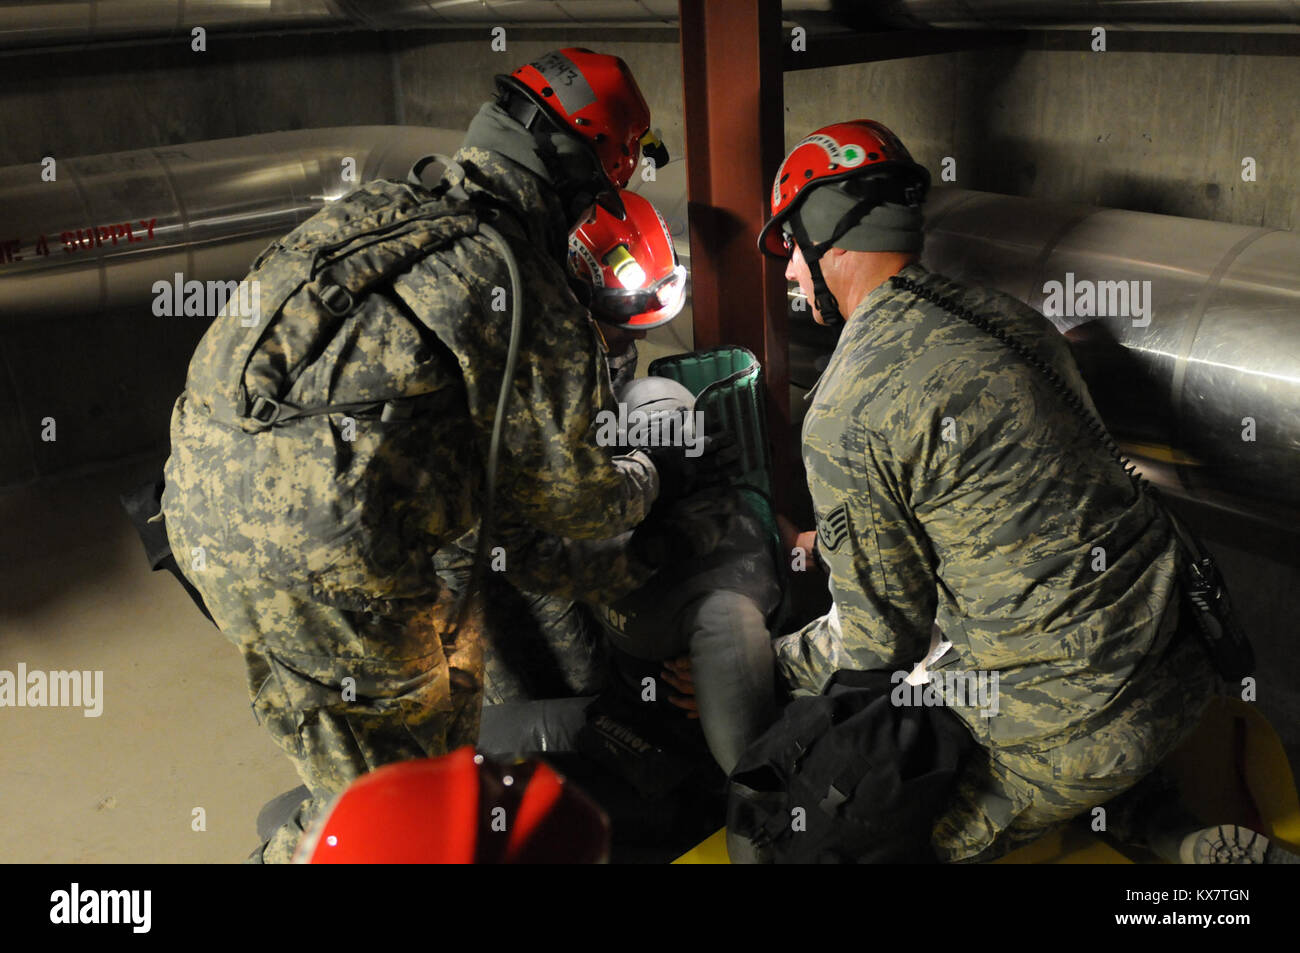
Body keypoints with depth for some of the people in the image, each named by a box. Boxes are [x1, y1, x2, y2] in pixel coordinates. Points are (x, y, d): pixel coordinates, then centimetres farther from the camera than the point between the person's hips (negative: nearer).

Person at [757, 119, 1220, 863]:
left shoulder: (846, 415, -17)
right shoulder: (1005, 315, 7)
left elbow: (881, 638, -9)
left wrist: (772, 668, 10)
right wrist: (837, 538, 29)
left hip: (1072, 732, -8)